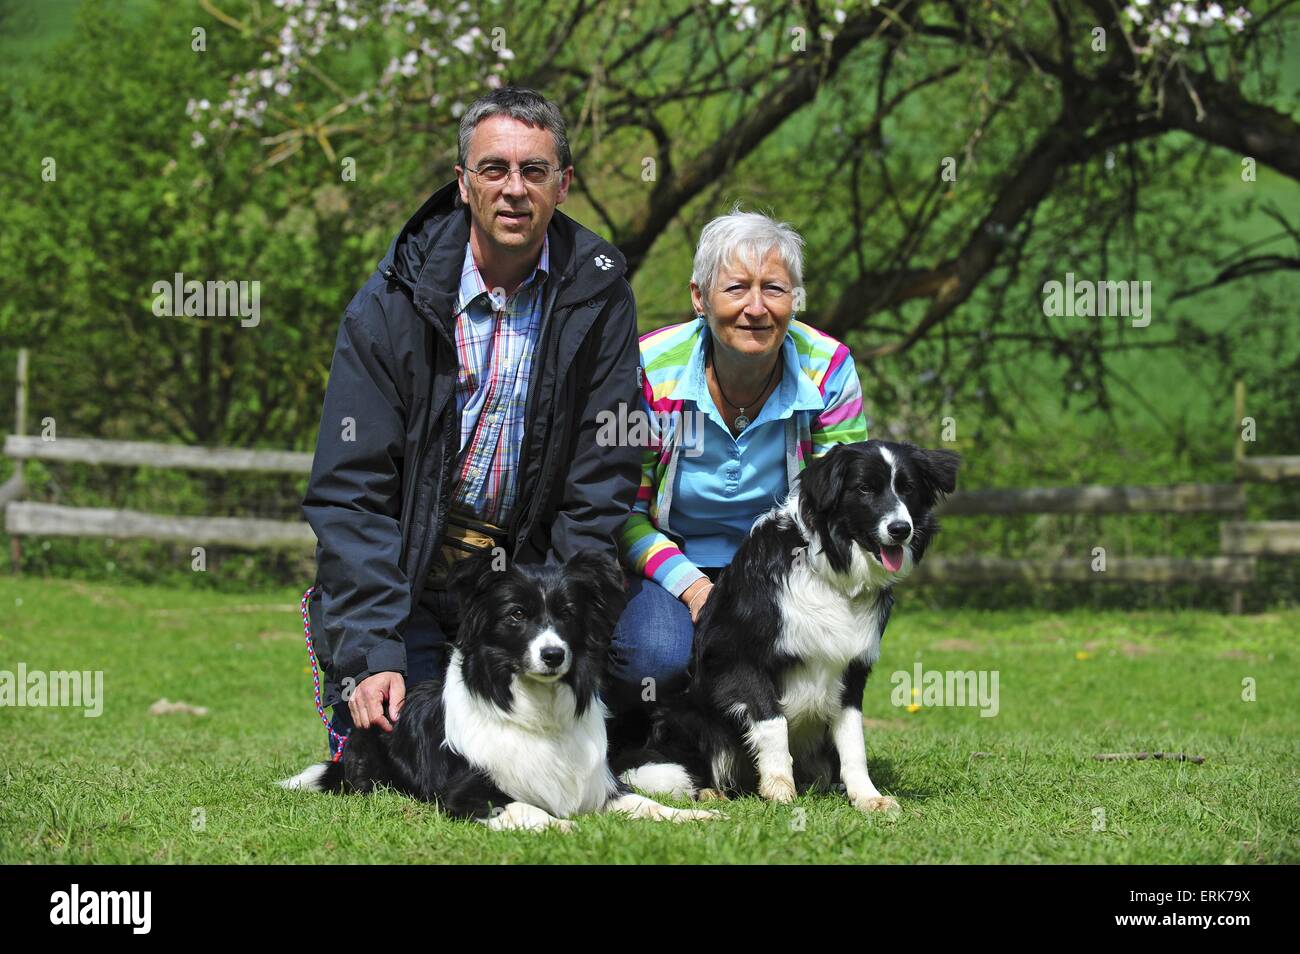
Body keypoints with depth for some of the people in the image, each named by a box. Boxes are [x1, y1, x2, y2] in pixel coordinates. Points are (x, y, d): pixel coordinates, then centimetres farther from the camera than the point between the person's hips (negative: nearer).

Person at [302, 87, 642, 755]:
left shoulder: (596, 297, -6)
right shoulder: (392, 304, -11)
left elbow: (601, 485, -5)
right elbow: (351, 492, -13)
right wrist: (371, 655, -23)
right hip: (407, 568, -1)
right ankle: (356, 679, 22)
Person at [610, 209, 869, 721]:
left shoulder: (828, 368, -11)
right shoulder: (650, 369, -15)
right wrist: (690, 585, -24)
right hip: (671, 563, -2)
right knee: (658, 659, -34)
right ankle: (627, 737, 7)